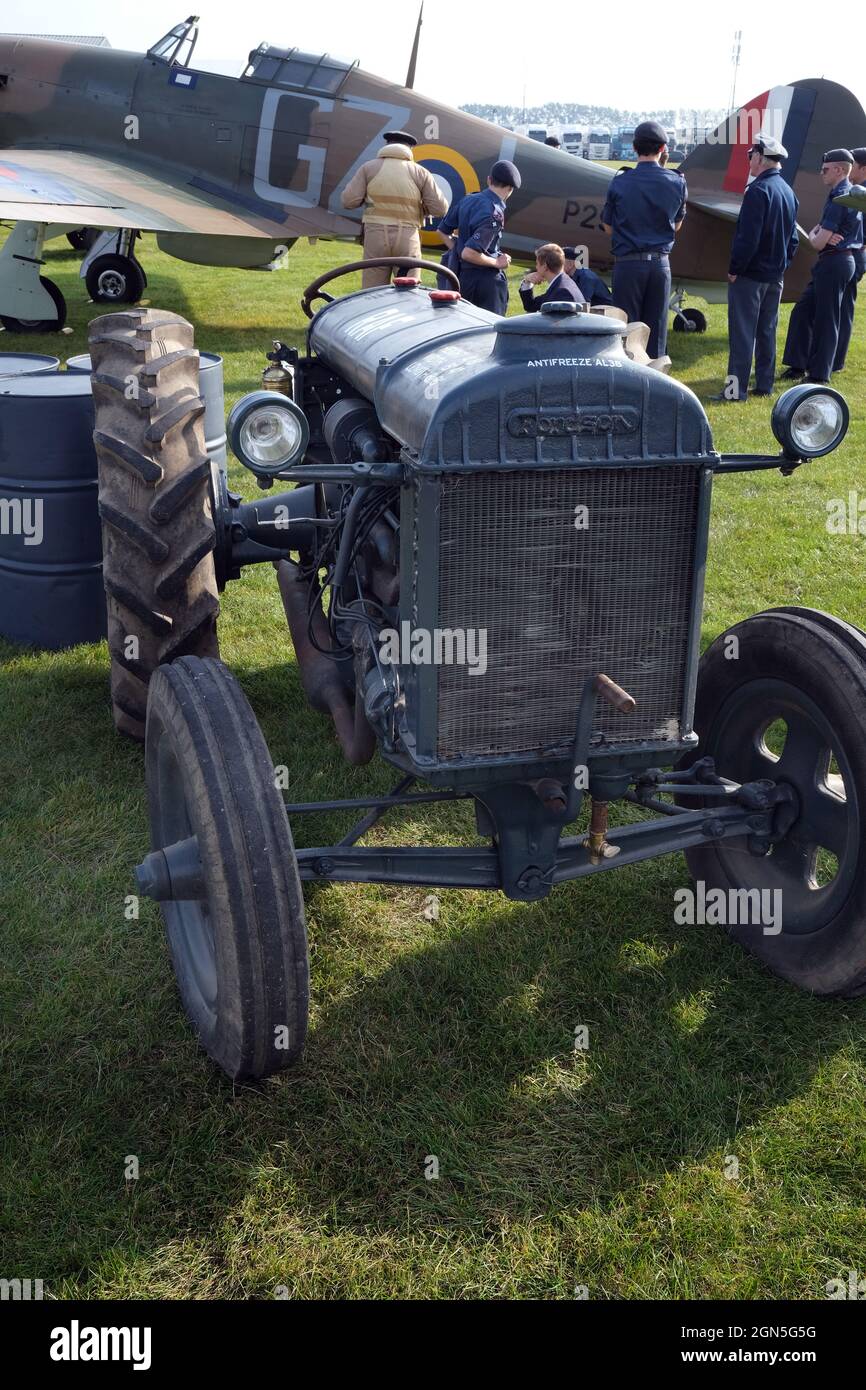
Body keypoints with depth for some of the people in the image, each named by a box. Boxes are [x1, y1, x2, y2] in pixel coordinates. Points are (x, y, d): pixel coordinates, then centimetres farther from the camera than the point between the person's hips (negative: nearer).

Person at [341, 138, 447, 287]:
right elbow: (439, 208, 0)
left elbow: (349, 200, -2)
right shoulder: (420, 172, 4)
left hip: (376, 235, 0)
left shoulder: (369, 167, 4)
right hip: (407, 237, 0)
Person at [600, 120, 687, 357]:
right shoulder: (677, 182, 0)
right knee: (656, 329, 9)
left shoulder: (619, 183, -7)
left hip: (628, 263, -2)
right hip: (660, 263, 2)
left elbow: (608, 228, 2)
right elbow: (677, 225, 13)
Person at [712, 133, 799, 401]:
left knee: (742, 334, -5)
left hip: (749, 276, -8)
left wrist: (734, 269, -14)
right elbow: (793, 238, 15)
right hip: (775, 276, 9)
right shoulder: (789, 192, 11)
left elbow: (748, 237, -22)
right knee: (767, 331, 14)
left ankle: (736, 389, -5)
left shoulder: (758, 190, -17)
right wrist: (782, 264, 19)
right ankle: (764, 386, 19)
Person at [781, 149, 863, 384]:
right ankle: (798, 364, 20)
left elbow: (818, 243, -20)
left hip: (834, 264, -10)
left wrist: (813, 236, 3)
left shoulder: (840, 199, -17)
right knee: (803, 311, 14)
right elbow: (820, 228, 17)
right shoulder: (851, 195, 15)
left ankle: (819, 375, 5)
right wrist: (818, 233, -5)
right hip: (833, 263, 10)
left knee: (826, 320, -3)